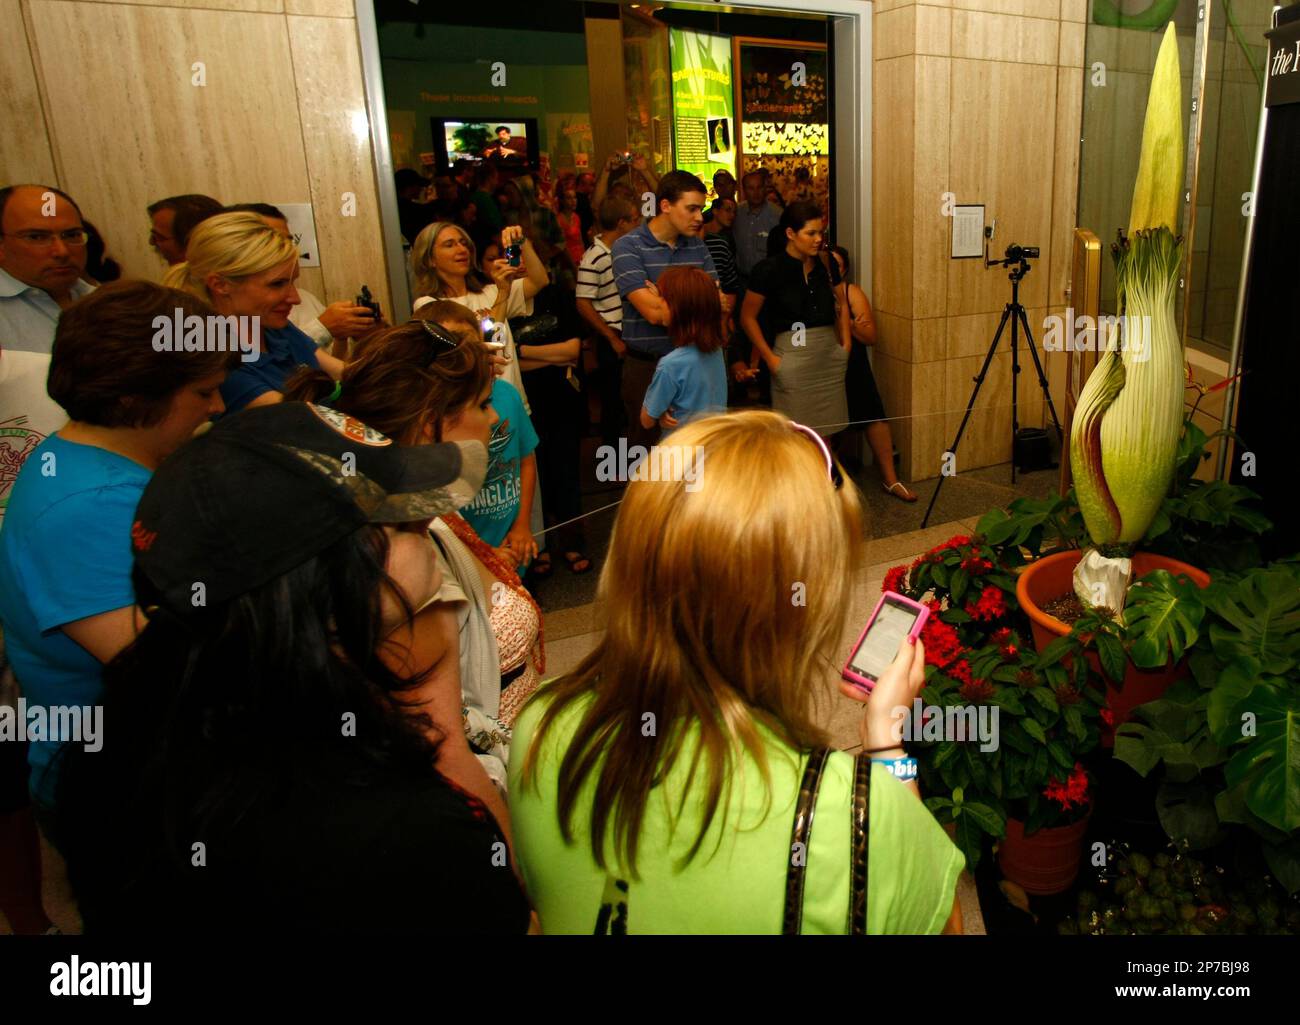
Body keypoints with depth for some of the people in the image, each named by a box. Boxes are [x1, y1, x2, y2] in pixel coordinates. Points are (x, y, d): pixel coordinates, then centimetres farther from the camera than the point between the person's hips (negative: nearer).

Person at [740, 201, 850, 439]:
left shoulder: (824, 267, 9)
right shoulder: (769, 270, -6)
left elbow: (841, 305, 21)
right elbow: (748, 317, -4)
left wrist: (846, 345, 9)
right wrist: (770, 358, -7)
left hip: (830, 360, 5)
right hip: (793, 360, -5)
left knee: (825, 433, 8)